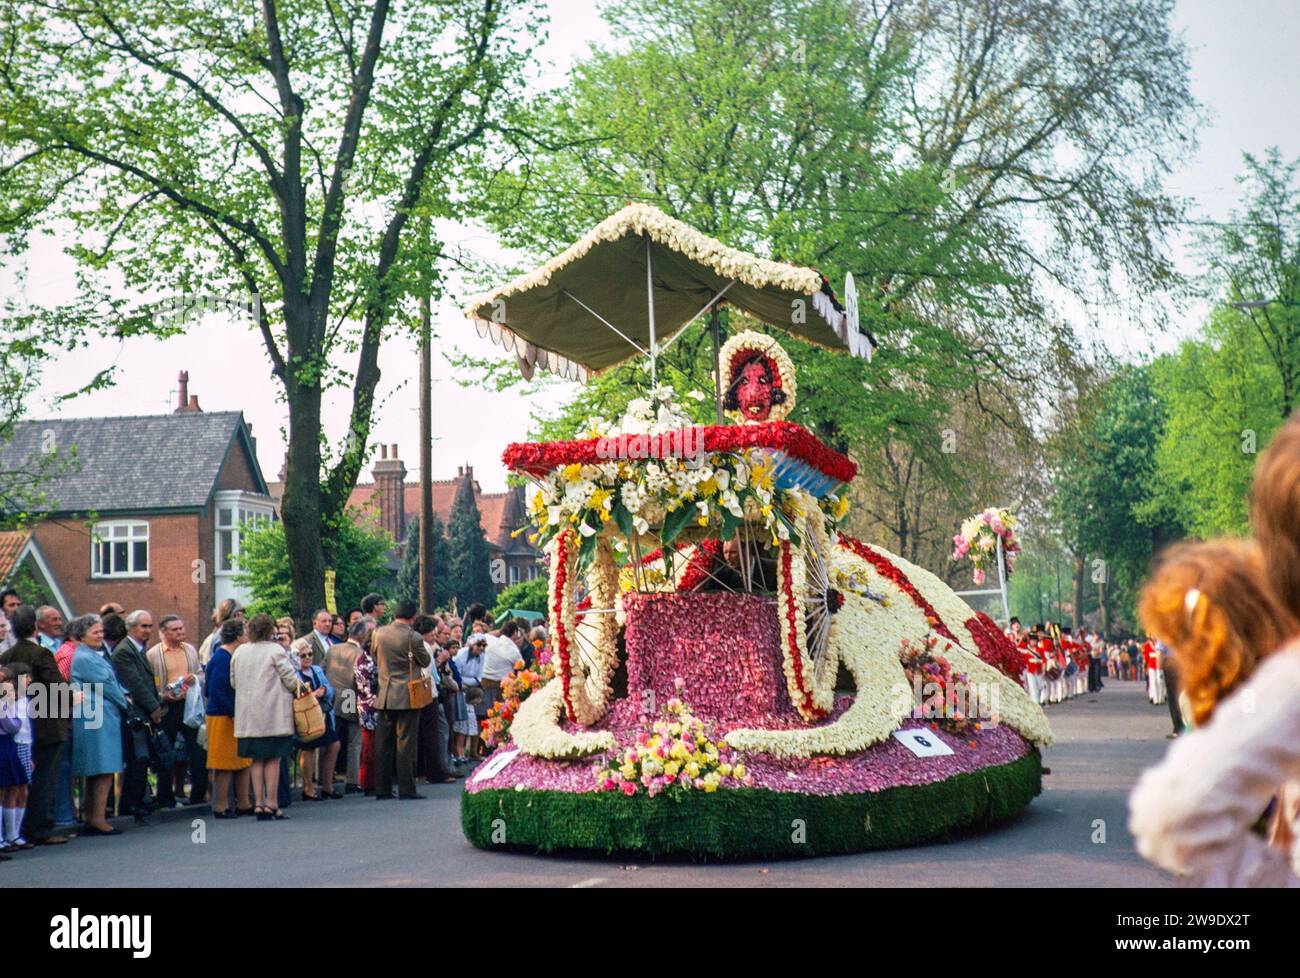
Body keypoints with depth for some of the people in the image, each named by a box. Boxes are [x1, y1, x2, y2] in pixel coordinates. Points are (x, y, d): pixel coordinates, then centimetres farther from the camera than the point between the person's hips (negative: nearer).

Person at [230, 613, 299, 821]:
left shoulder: (239, 652, 7)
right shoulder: (275, 650, -8)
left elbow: (233, 682, 13)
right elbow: (290, 679, -8)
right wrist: (299, 688, 12)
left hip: (248, 715, 5)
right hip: (273, 713, -5)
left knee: (257, 760, 9)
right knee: (273, 759, 0)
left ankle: (258, 804, 6)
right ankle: (271, 804, -1)